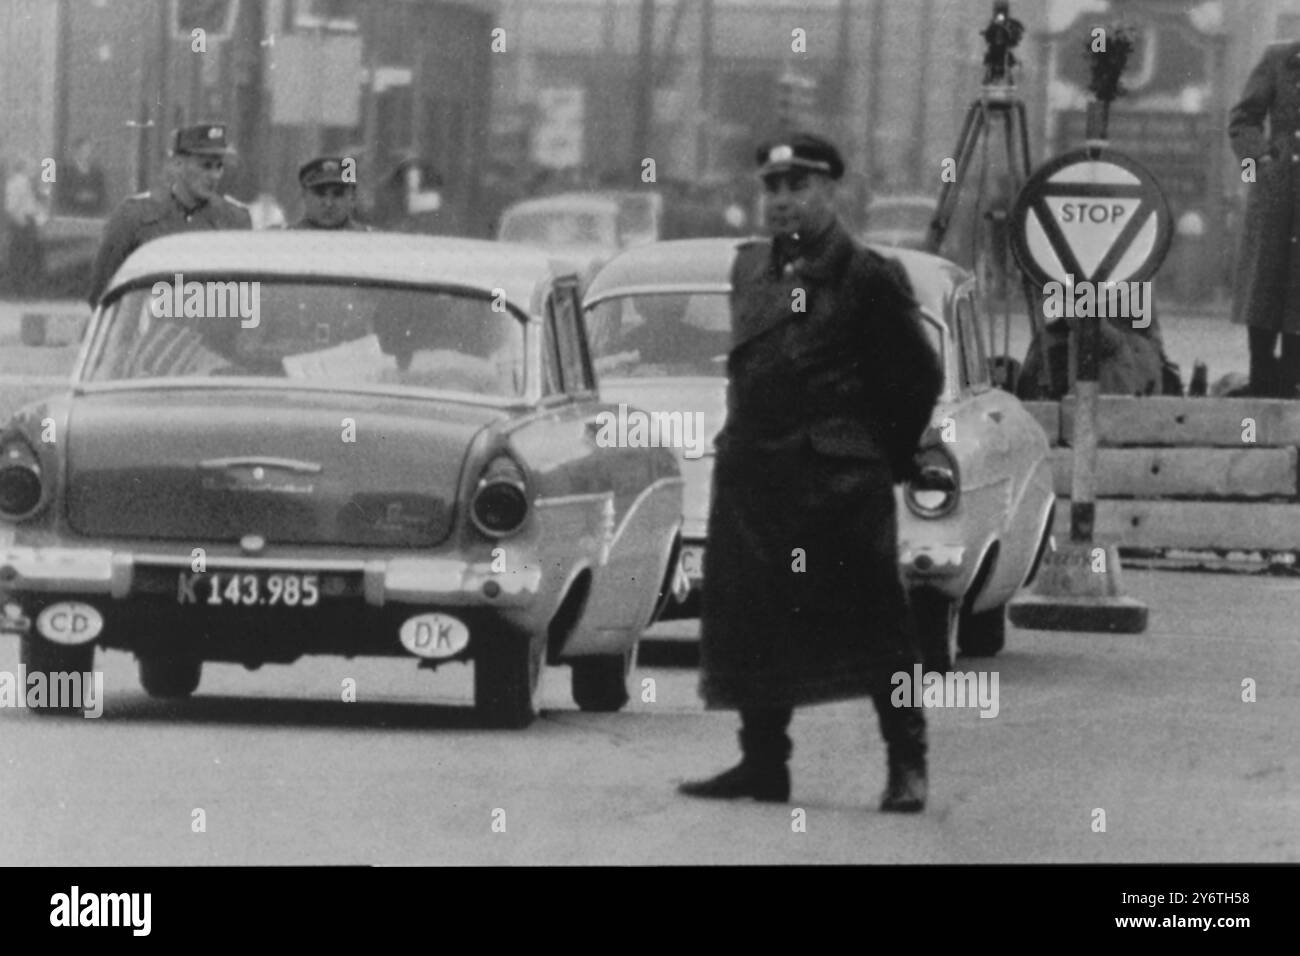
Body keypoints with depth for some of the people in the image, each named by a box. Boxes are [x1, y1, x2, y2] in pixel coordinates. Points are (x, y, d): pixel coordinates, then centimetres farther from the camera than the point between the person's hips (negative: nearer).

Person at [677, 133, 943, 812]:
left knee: (871, 623, -5)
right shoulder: (749, 269, 13)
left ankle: (907, 767, 2)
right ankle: (763, 763, 14)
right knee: (751, 623, 6)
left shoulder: (867, 280, -6)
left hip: (838, 482, -6)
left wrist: (888, 458, 3)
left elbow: (918, 376, -1)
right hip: (750, 472, 6)